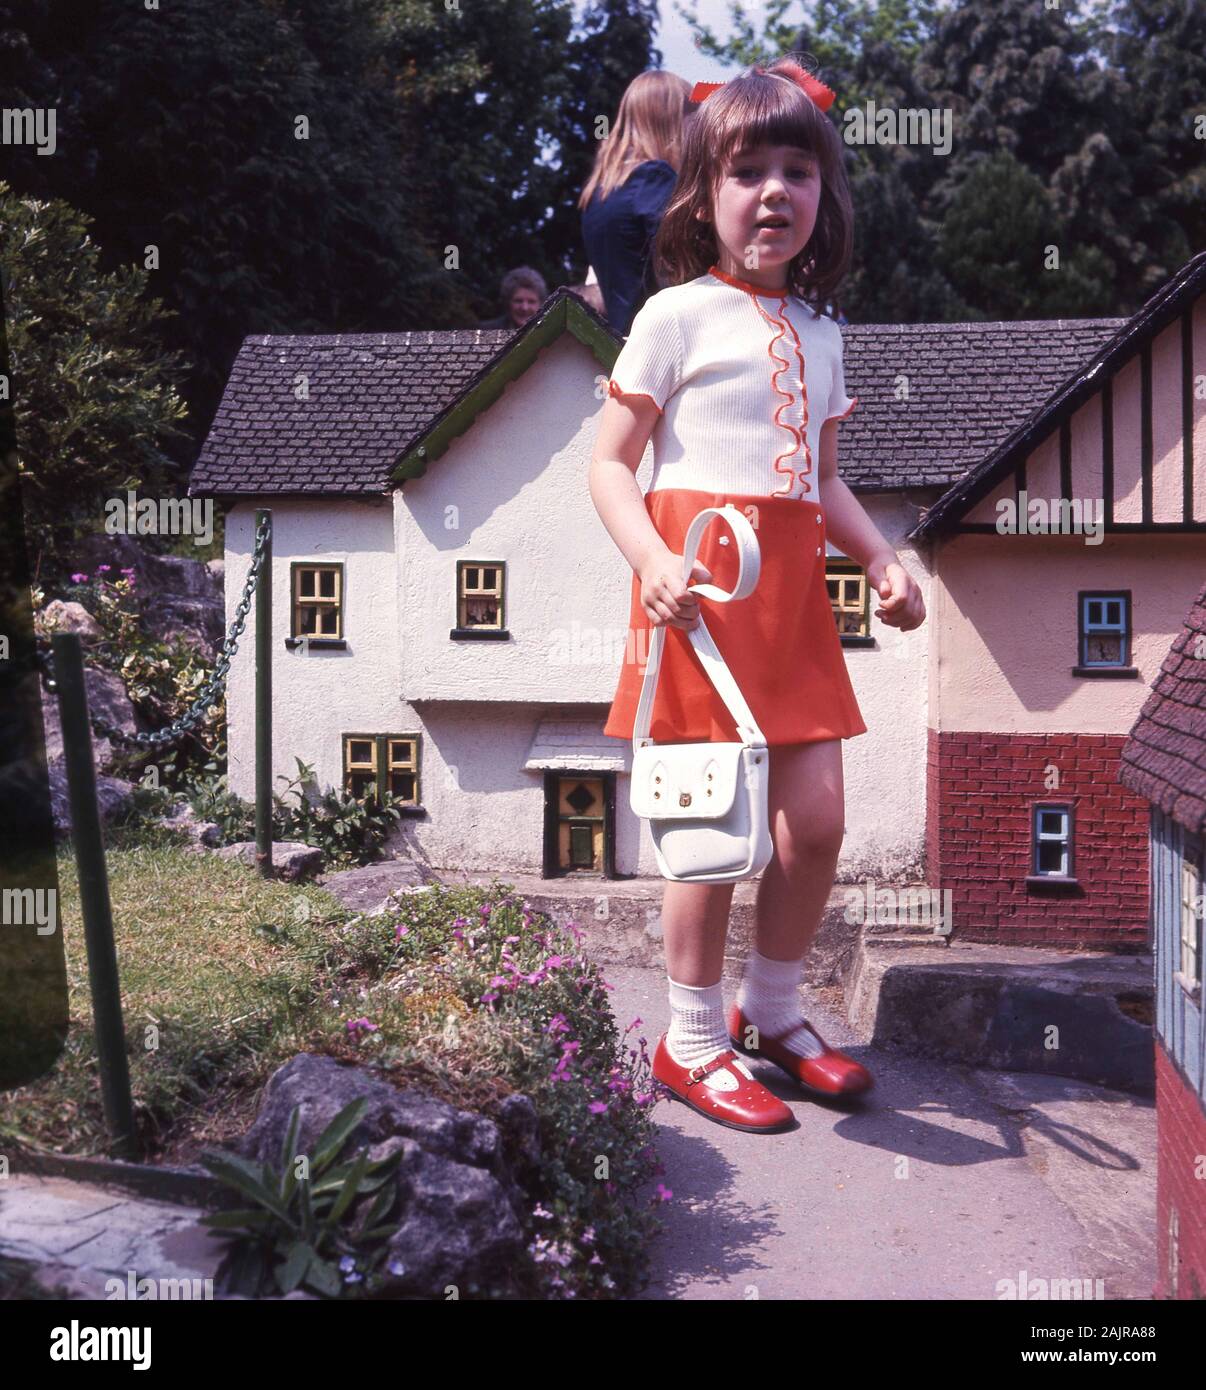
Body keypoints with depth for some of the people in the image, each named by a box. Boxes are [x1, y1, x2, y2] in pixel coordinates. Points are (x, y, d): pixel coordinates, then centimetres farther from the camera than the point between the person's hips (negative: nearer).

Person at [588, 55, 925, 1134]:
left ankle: (773, 1012, 27)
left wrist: (880, 557, 11)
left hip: (794, 592, 6)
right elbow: (611, 463, -3)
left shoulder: (818, 331, 20)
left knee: (817, 818, 5)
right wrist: (652, 559, -20)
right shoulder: (679, 314, 1)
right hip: (704, 588, -6)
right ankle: (691, 1042, 15)